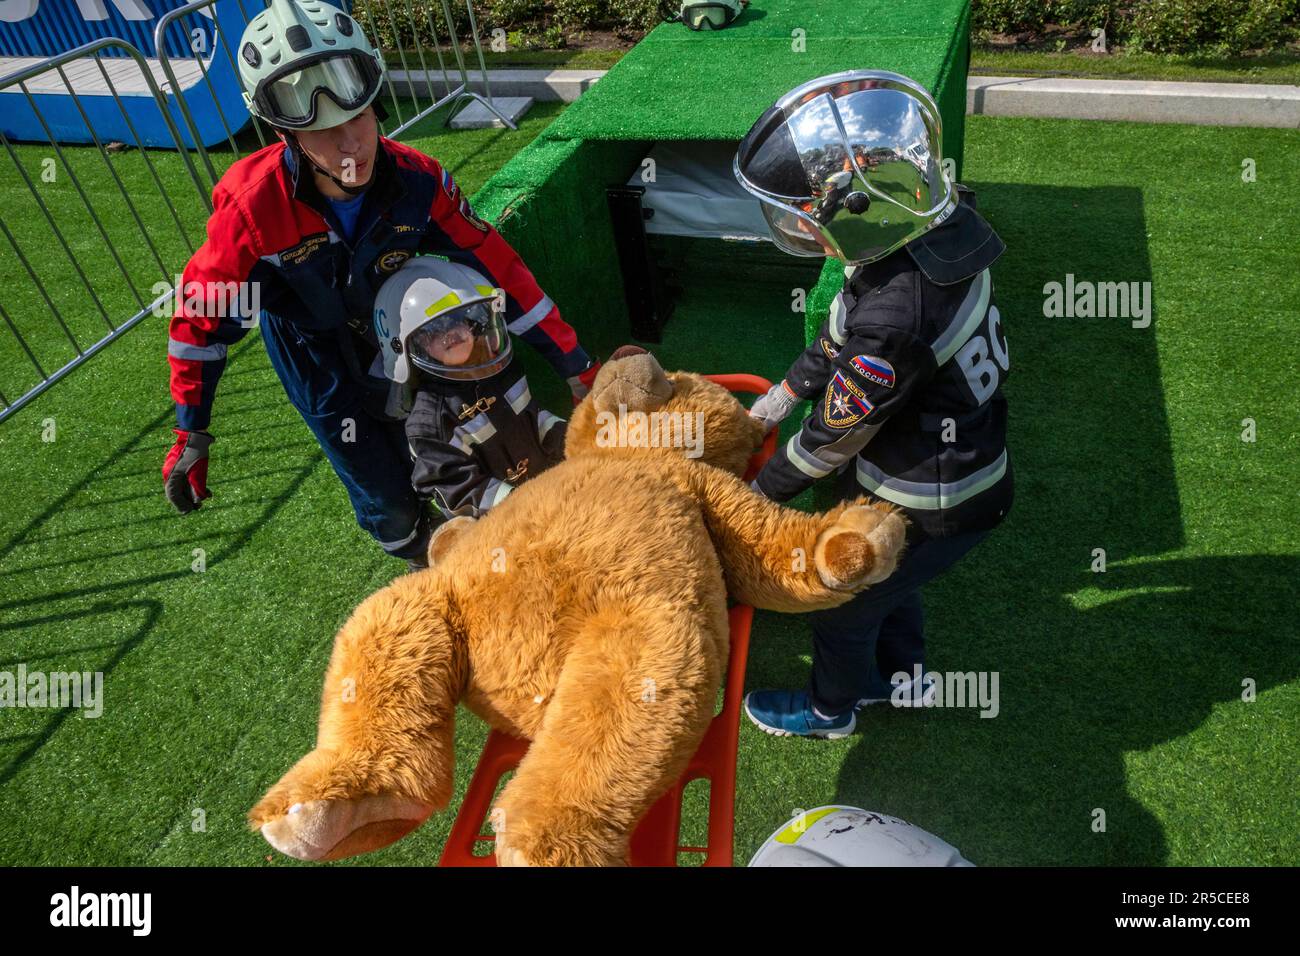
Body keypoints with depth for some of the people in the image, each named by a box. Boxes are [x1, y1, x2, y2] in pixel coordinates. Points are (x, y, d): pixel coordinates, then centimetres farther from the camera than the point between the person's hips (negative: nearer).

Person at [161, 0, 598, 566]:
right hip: (317, 357, -2)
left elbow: (495, 266, -20)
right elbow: (200, 311, -19)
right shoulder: (254, 205, -33)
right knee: (388, 504, 2)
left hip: (390, 333, 3)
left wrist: (574, 365, -18)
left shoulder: (416, 180, -27)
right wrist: (190, 435, -12)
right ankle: (425, 565, 36)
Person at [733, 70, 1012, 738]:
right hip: (965, 469, 8)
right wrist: (786, 391, 14)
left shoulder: (892, 320, -39)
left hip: (932, 511, -7)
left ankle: (830, 709, 48)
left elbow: (832, 438, -24)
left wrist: (762, 491, -6)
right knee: (885, 579, 31)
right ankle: (903, 675, 58)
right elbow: (841, 335, 4)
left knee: (843, 602, 18)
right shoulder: (937, 229, -12)